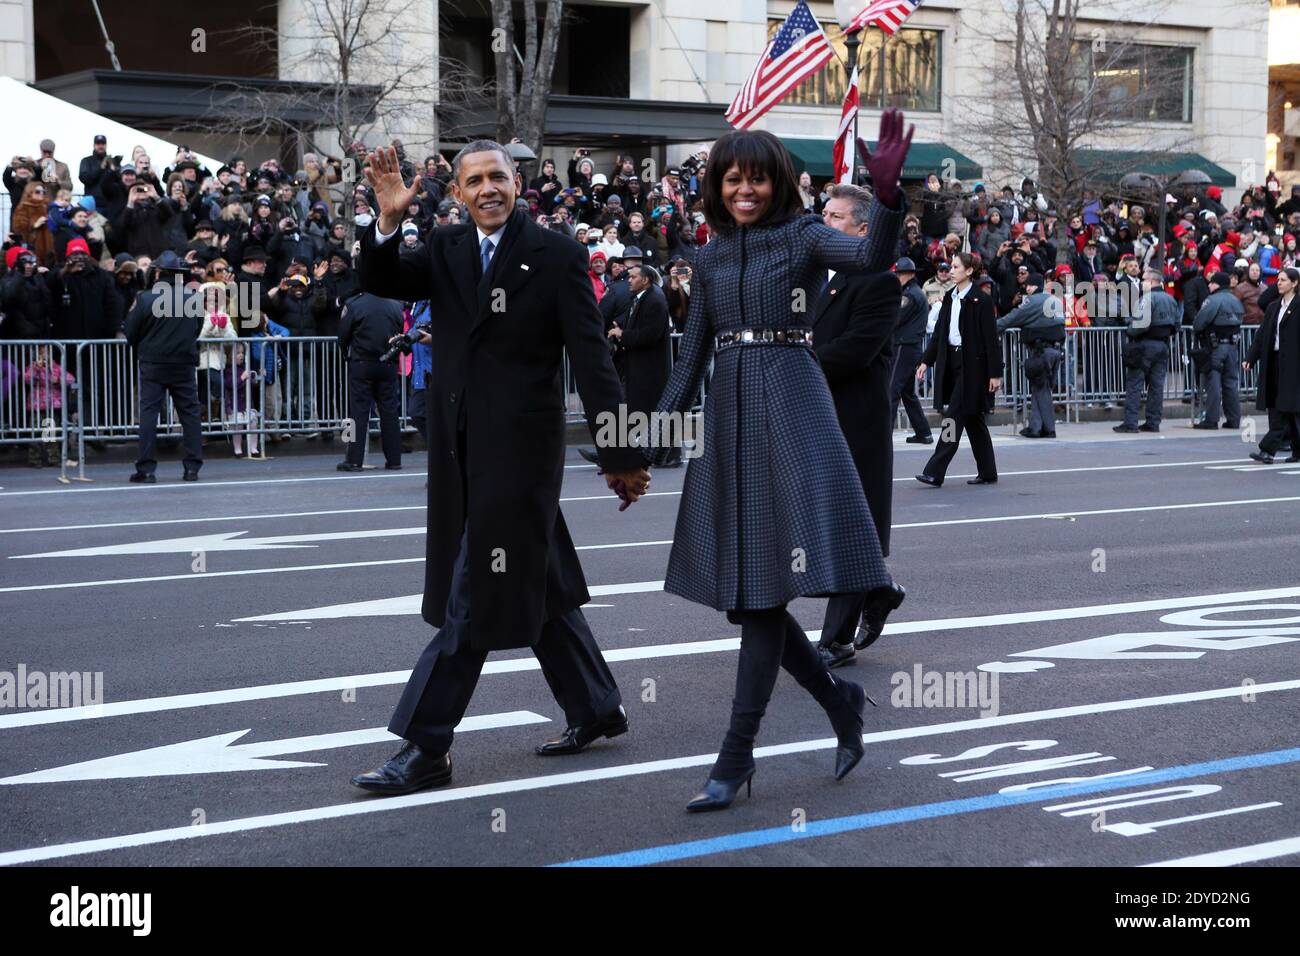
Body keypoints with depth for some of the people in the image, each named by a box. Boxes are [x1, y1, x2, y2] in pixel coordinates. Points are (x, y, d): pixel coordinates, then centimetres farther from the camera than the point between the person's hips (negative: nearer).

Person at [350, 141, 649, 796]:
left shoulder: (556, 256, -7)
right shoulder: (444, 250, 8)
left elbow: (591, 360, -9)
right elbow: (380, 285, -4)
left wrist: (619, 454, -10)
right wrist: (388, 222, -21)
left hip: (519, 446, -6)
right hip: (460, 448, 6)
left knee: (475, 596, -3)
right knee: (537, 583, 17)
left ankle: (426, 747, 1)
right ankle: (596, 708, 32)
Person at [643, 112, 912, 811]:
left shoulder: (804, 237, -1)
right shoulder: (710, 258, 14)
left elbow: (872, 257, -21)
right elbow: (691, 356, 17)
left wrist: (887, 192, -39)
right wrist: (654, 444, 12)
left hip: (789, 409, -6)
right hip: (727, 411, 6)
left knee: (765, 586, -7)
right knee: (740, 588, 5)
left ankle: (736, 757, -4)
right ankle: (840, 702, 24)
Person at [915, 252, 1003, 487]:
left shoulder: (981, 300, -9)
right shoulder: (949, 298, 12)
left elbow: (991, 337, -10)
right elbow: (939, 332, 16)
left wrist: (995, 373, -12)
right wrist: (926, 361, 10)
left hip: (972, 363, -7)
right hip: (951, 361, 7)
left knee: (955, 416, -10)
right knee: (973, 419, 12)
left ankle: (935, 472, -13)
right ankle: (987, 472, 19)